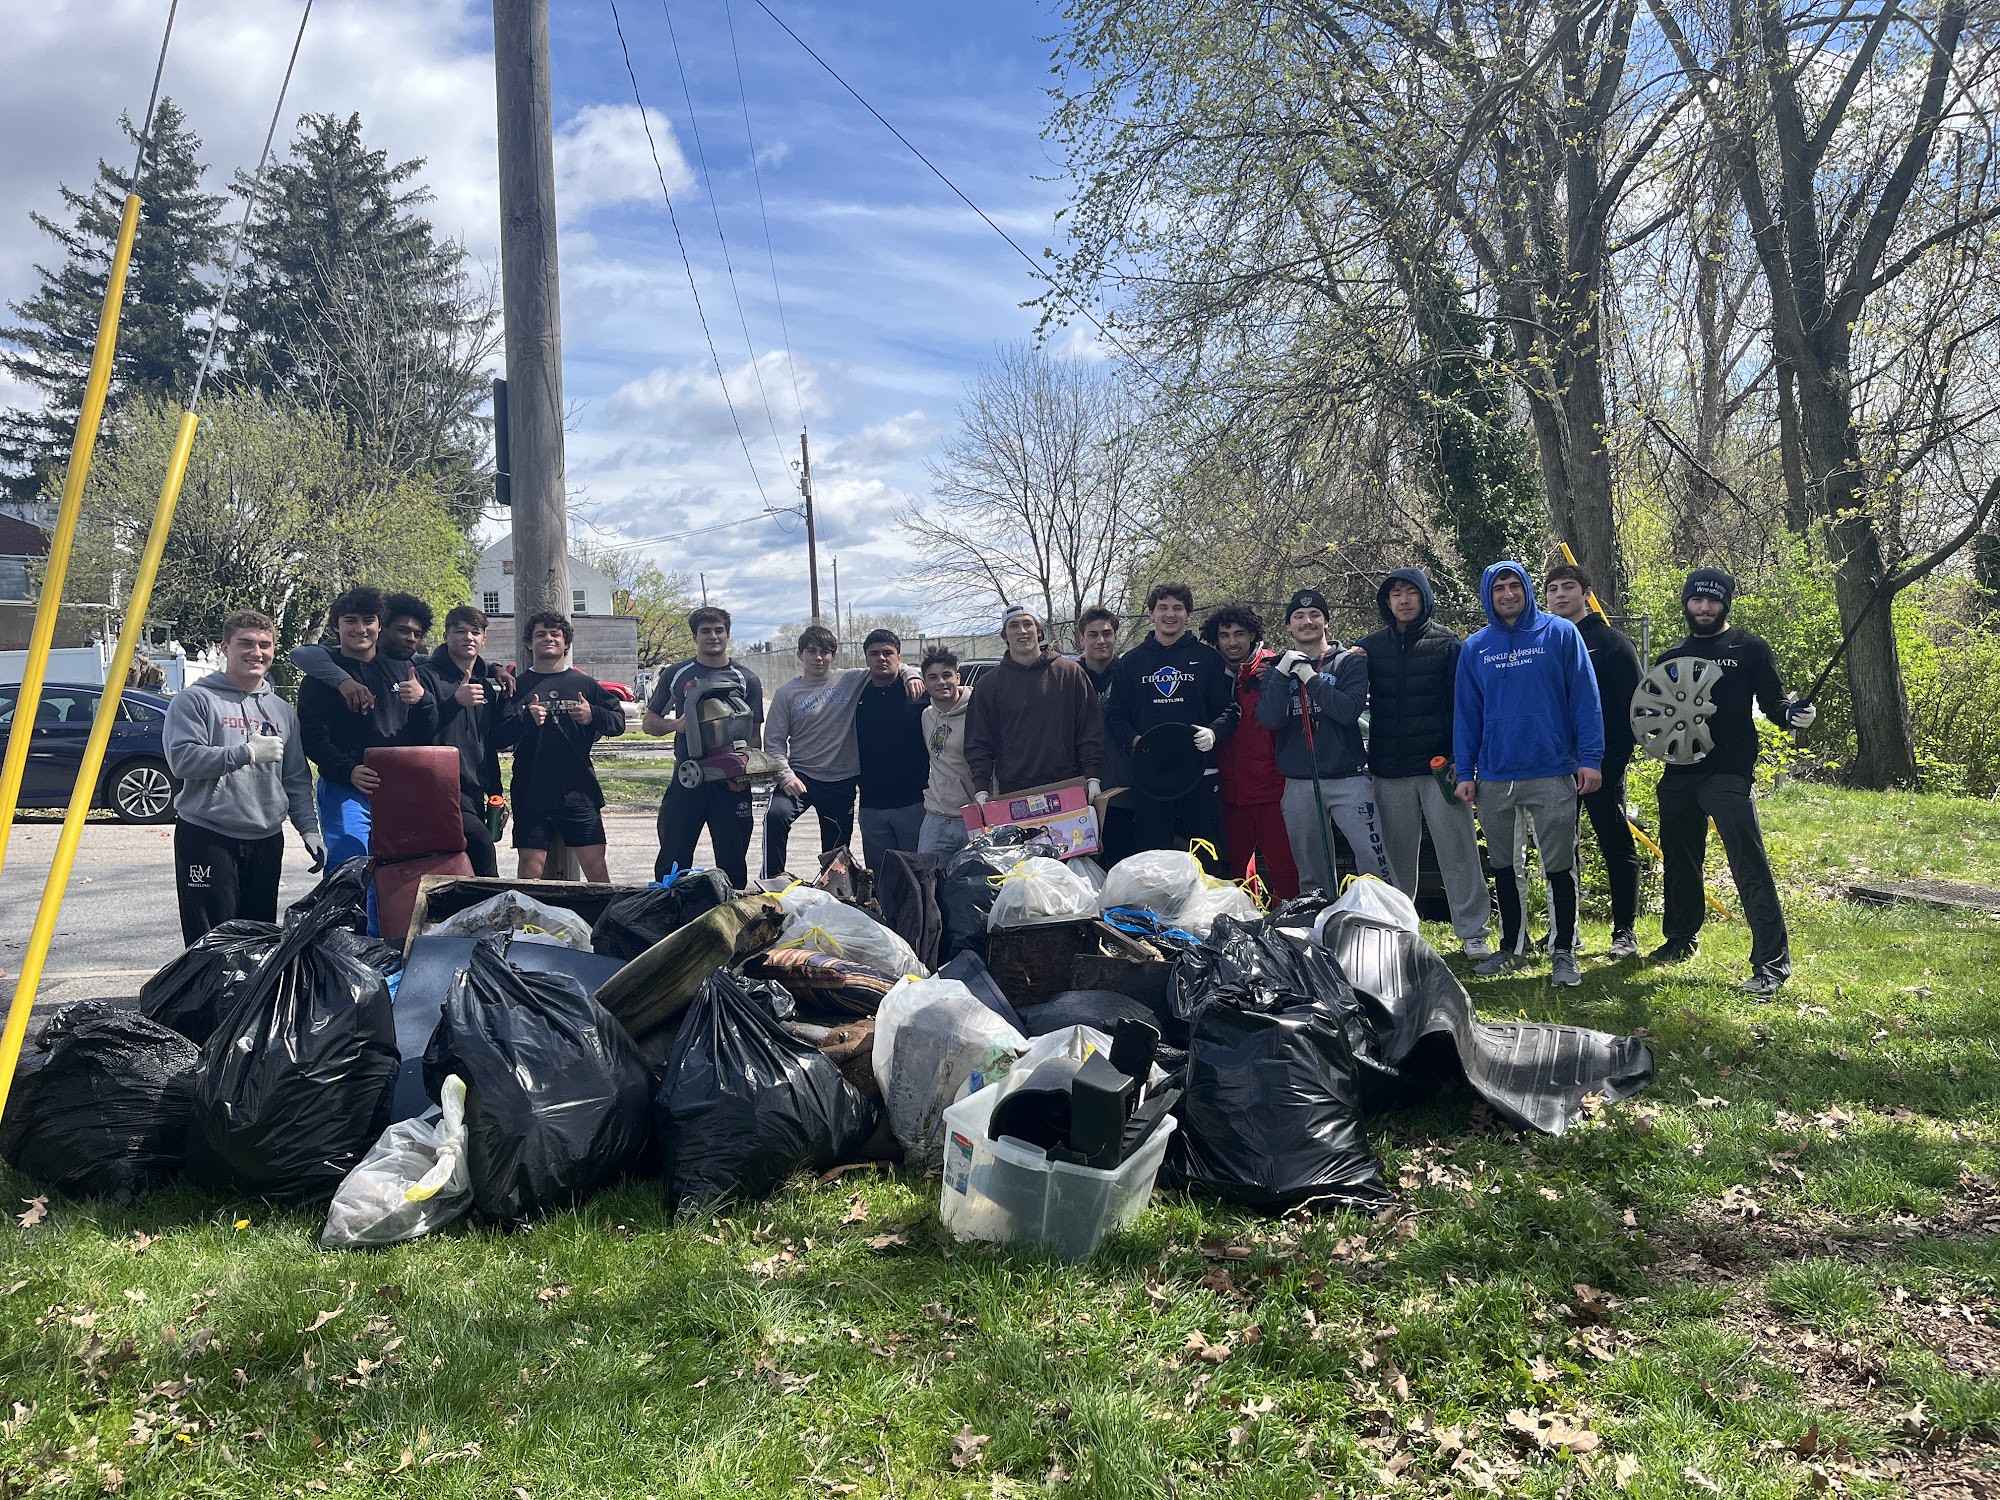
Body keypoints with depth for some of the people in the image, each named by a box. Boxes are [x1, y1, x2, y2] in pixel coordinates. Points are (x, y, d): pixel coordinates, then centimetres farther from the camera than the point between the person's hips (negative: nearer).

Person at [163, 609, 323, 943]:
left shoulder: (282, 711, 16)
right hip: (207, 838, -5)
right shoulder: (195, 700, -1)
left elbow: (296, 779, 18)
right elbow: (181, 758, -14)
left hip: (267, 840, 5)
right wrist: (248, 753, -17)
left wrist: (308, 828, 8)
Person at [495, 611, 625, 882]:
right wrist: (526, 718, -17)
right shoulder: (518, 687, 7)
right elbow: (498, 738, 0)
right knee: (530, 872, 0)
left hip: (579, 793, 1)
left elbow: (619, 722, 9)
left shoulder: (585, 685, 11)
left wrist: (593, 715, -10)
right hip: (531, 795, -1)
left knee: (597, 868, 1)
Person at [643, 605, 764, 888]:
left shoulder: (745, 679, 6)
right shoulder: (676, 675, 8)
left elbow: (755, 733, 5)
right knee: (672, 861, 2)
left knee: (733, 863, 4)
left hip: (731, 783, 0)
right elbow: (649, 722, 14)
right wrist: (675, 724, -8)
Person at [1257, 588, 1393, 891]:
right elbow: (1269, 720, -6)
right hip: (1298, 784, 2)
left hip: (1347, 780, -2)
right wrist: (1282, 672, -13)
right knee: (1310, 874, 8)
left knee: (1376, 864, -11)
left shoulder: (1349, 661, 5)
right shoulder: (1276, 668, 11)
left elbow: (1349, 710, -12)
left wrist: (1309, 676, -11)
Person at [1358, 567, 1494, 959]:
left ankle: (1474, 932, 3)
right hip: (1389, 770, 3)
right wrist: (1366, 758, 1)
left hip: (1439, 765, -2)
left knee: (1457, 850, -2)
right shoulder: (1370, 647, 9)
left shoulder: (1446, 643, 2)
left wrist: (1459, 758, -12)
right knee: (1396, 854, 7)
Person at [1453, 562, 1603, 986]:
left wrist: (1590, 758, -10)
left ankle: (1563, 951, 13)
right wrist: (1464, 772, 4)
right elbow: (1465, 712, 9)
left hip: (1552, 774, -4)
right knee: (1503, 867, 13)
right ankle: (1513, 946, 27)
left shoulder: (1560, 634, -2)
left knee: (1559, 867, 2)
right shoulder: (1475, 648, 8)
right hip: (1494, 777, 4)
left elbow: (1585, 699, -4)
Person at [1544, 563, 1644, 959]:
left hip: (1601, 762, -5)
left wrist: (1618, 756, -14)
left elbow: (1634, 702, -5)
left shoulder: (1612, 641, -1)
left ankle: (1625, 932, 6)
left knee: (1616, 845, 1)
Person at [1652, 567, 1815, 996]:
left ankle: (1772, 963, -10)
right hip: (1678, 775, 5)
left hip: (1729, 775, -5)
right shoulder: (1671, 658, 17)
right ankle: (1681, 938, 34)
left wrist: (1791, 714, -20)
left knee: (1750, 867, -12)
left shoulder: (1749, 648, 4)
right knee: (1680, 860, 16)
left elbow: (1772, 701, 2)